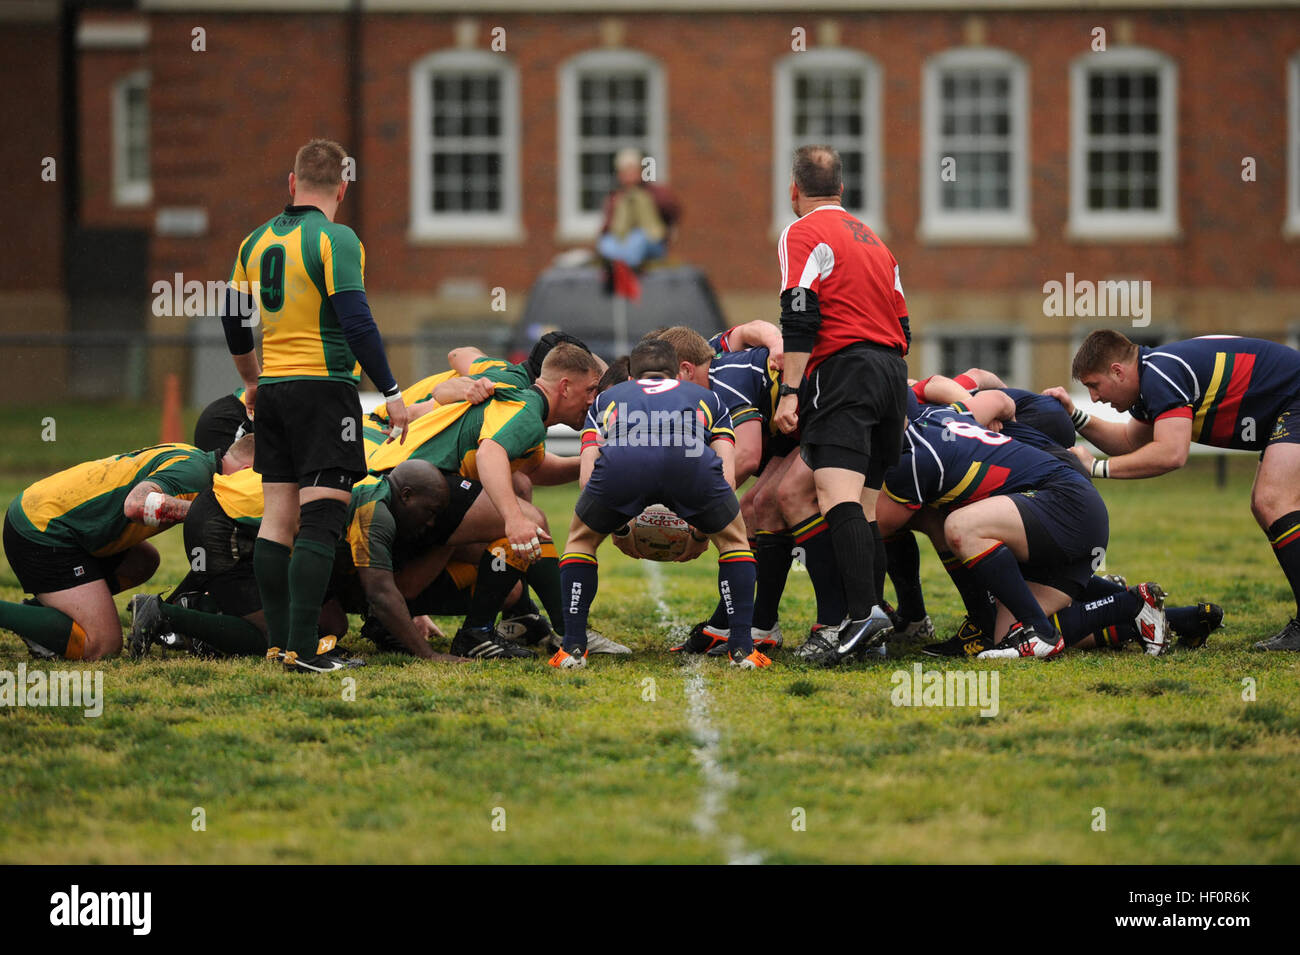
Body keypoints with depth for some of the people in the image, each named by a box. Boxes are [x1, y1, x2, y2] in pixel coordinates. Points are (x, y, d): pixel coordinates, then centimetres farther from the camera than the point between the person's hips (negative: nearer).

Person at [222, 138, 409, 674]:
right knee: (320, 519, -9)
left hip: (274, 388, 7)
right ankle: (303, 650, -15)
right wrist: (392, 393, -12)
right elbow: (356, 323, -17)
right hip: (324, 388, -7)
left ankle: (278, 643, 8)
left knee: (278, 517, 8)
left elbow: (233, 322, 19)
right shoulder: (335, 239, -10)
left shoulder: (257, 241, 11)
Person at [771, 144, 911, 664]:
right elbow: (902, 324, 26)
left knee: (838, 495, -19)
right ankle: (867, 622, 7)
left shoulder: (802, 235, 0)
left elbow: (800, 318, -11)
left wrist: (790, 392, -14)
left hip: (843, 368, -8)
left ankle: (864, 611, -35)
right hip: (892, 370, 8)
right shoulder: (873, 240, 26)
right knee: (865, 504, 11)